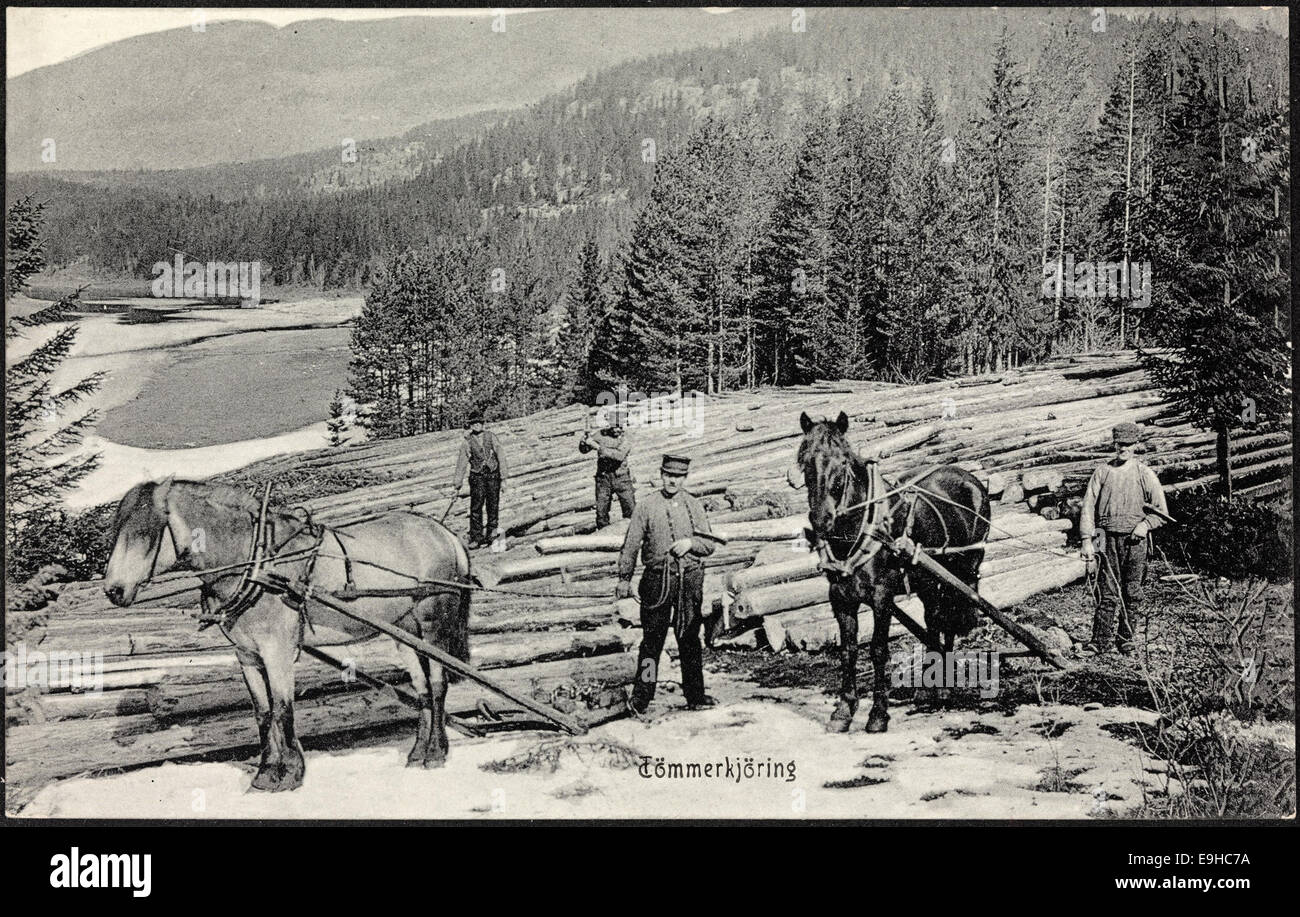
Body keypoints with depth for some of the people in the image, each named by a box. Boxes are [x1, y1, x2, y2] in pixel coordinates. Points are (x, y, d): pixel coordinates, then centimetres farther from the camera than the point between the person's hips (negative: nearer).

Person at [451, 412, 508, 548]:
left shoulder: (490, 437, 5)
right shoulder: (467, 442, 2)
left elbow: (500, 455, 4)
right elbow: (461, 464, 4)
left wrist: (503, 473, -5)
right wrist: (457, 484, 3)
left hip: (493, 475, 1)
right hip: (477, 476, -1)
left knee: (493, 505, 2)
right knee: (476, 507, -8)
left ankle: (491, 532, 15)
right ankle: (476, 538, -7)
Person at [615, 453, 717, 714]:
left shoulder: (694, 506, 9)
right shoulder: (646, 506, 2)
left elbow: (709, 545, 11)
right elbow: (630, 545, 4)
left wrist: (690, 543, -9)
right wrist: (624, 579, 2)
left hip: (690, 578, 2)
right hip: (658, 579, -2)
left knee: (690, 639, 7)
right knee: (652, 638, -4)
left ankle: (695, 696, 13)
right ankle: (641, 697, 0)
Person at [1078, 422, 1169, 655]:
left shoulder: (1145, 475, 6)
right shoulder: (1102, 473, 7)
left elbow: (1161, 511, 9)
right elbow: (1088, 507, 6)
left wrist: (1145, 524, -10)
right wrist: (1087, 540, -3)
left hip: (1135, 539, 1)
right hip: (1109, 538, 0)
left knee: (1132, 593, 4)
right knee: (1109, 594, -7)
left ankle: (1125, 639, 17)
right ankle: (1100, 642, -6)